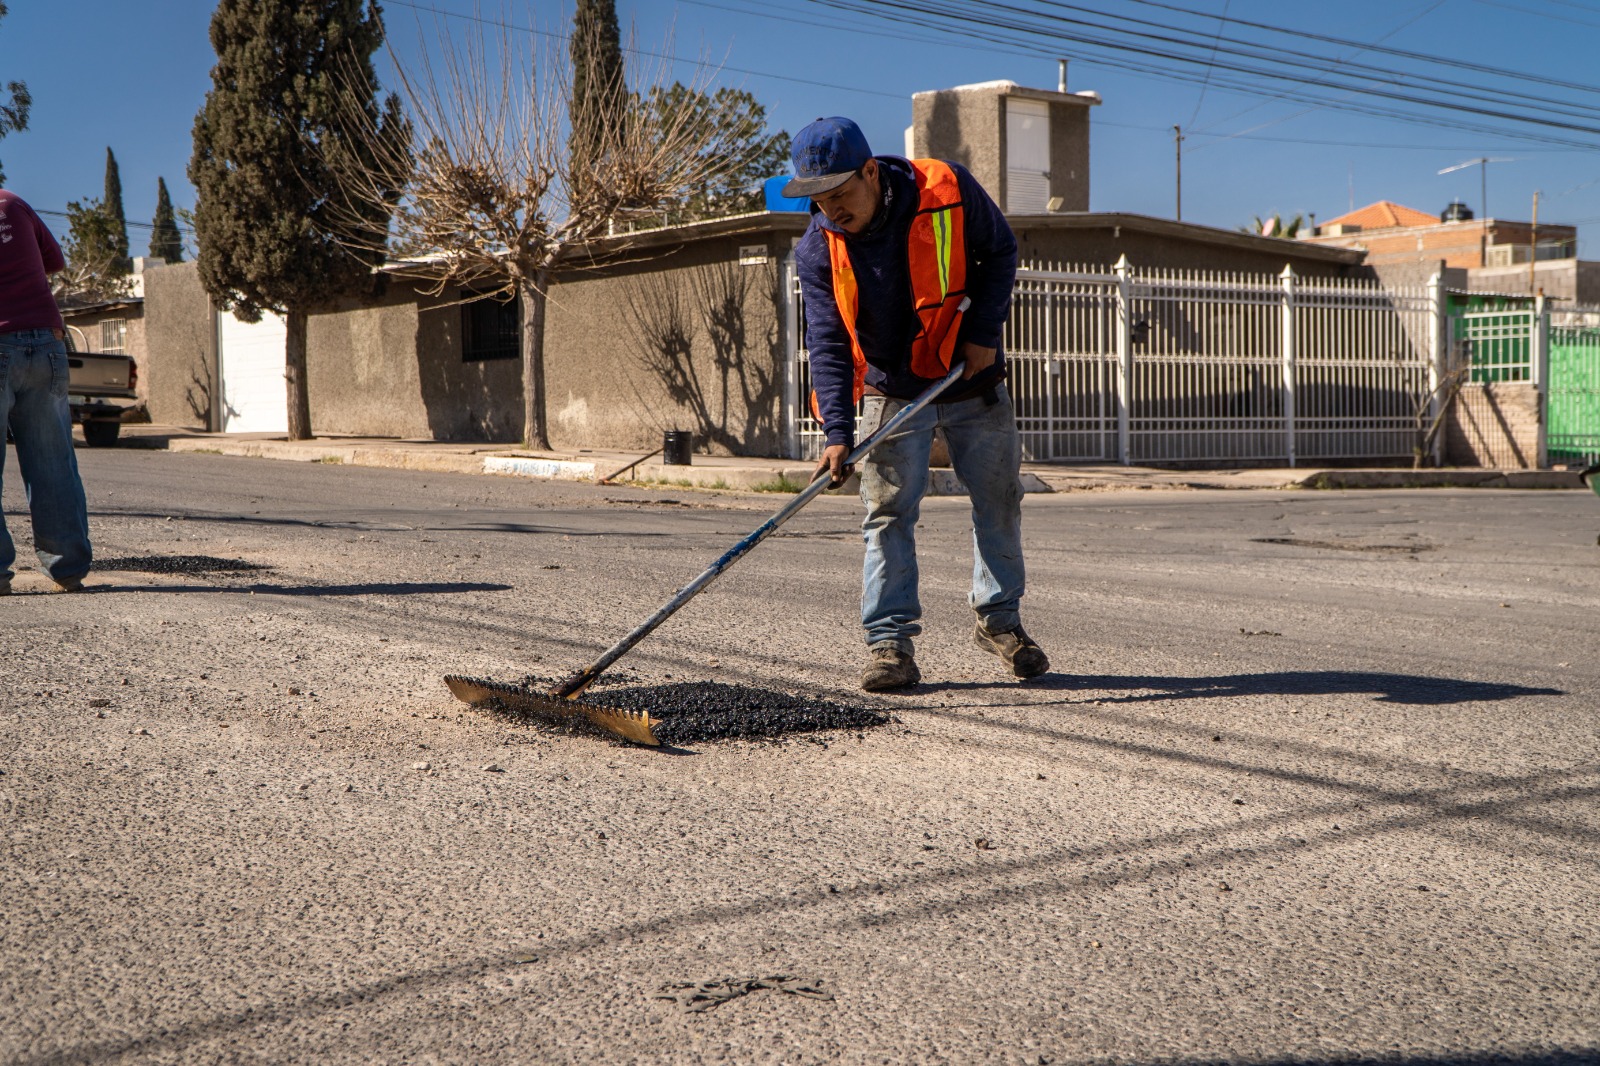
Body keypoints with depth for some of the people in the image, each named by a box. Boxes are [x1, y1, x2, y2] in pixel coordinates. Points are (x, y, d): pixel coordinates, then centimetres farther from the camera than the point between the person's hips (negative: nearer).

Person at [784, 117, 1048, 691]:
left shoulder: (948, 189, -18)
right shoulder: (818, 249, -16)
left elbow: (999, 252, -2)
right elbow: (828, 344, -17)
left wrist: (983, 333, -12)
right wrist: (838, 433, -28)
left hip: (974, 383, 1)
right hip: (892, 393, -1)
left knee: (999, 499, 9)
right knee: (889, 512, -7)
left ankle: (1000, 619, 27)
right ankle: (889, 640, -1)